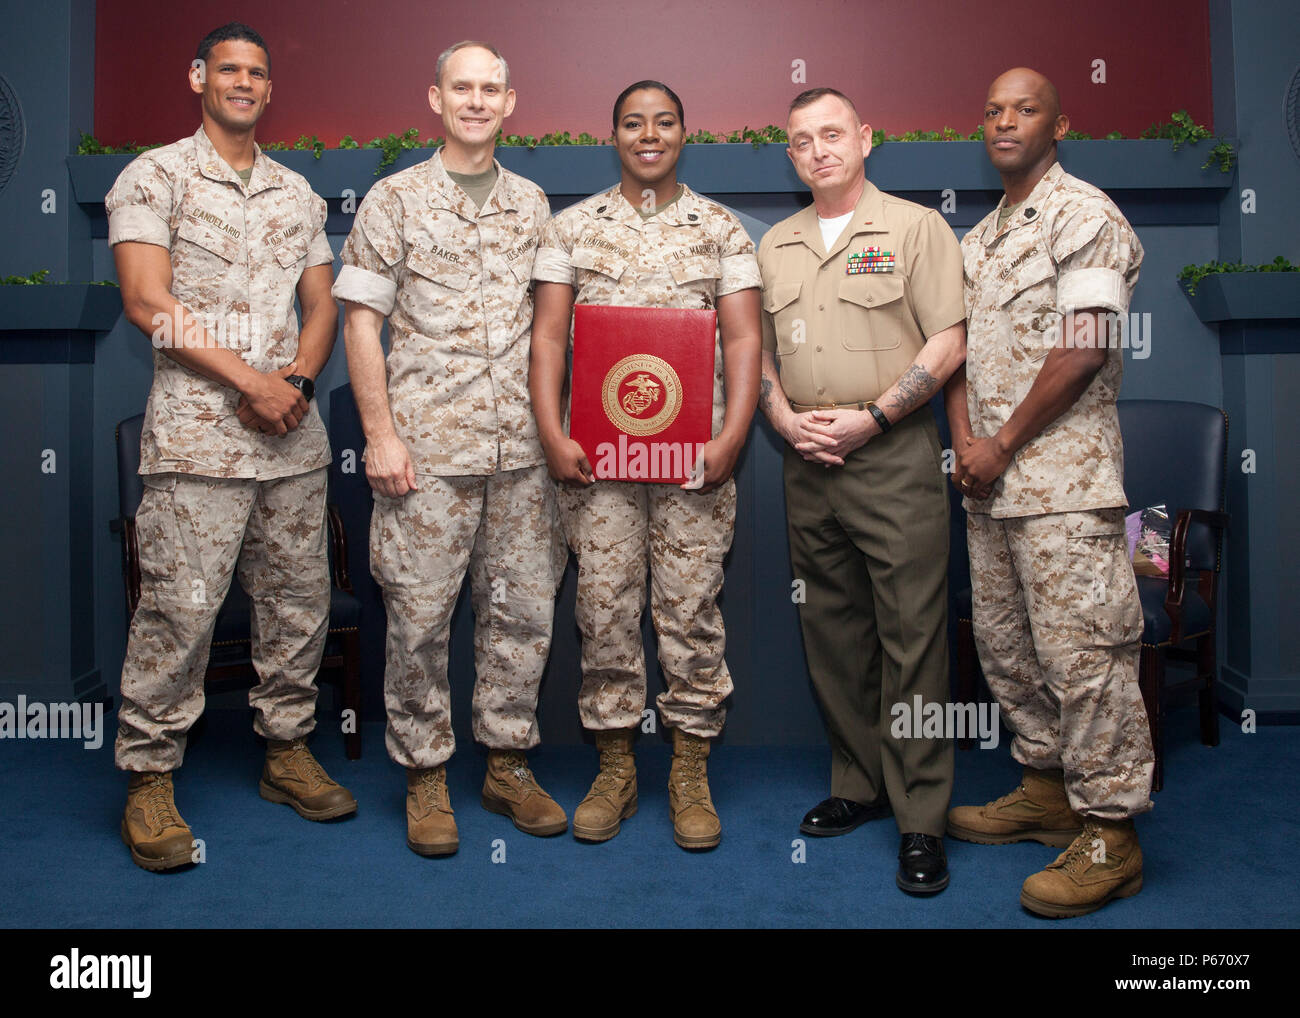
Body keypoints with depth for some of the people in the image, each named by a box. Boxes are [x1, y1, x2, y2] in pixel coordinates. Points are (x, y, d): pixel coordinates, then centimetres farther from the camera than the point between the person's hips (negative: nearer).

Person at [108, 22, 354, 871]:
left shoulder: (297, 192, 18)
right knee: (180, 608, -5)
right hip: (197, 429, -5)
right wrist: (250, 380, -13)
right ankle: (150, 778, 9)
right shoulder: (155, 176, 3)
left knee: (300, 599, 9)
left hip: (293, 431, 5)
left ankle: (288, 750, 24)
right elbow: (148, 302, -7)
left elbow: (322, 303, 15)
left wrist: (300, 373, -6)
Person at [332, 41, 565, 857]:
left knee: (524, 606, 7)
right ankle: (426, 774, 18)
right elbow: (361, 321, -1)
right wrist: (380, 434, -8)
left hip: (522, 447, 4)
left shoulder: (532, 203, 14)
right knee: (420, 613, 1)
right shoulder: (396, 199, 3)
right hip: (428, 445, -3)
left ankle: (509, 763, 23)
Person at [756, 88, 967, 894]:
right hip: (807, 463, 5)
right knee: (833, 631, 11)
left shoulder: (916, 228, 1)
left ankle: (922, 820, 4)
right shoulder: (775, 245, 17)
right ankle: (859, 784, 25)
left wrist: (868, 418, -13)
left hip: (895, 457, -5)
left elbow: (948, 343, -6)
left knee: (911, 637, -5)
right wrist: (785, 418, -1)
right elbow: (758, 348, 18)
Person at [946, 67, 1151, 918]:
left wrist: (1003, 445, -11)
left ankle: (1109, 833, 3)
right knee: (1005, 643, 14)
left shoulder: (1084, 215, -5)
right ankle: (1047, 790, 28)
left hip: (1061, 474, -8)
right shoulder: (980, 237, 20)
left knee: (1082, 652, -7)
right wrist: (966, 439, 0)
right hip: (990, 480, 9)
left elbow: (1082, 352, -14)